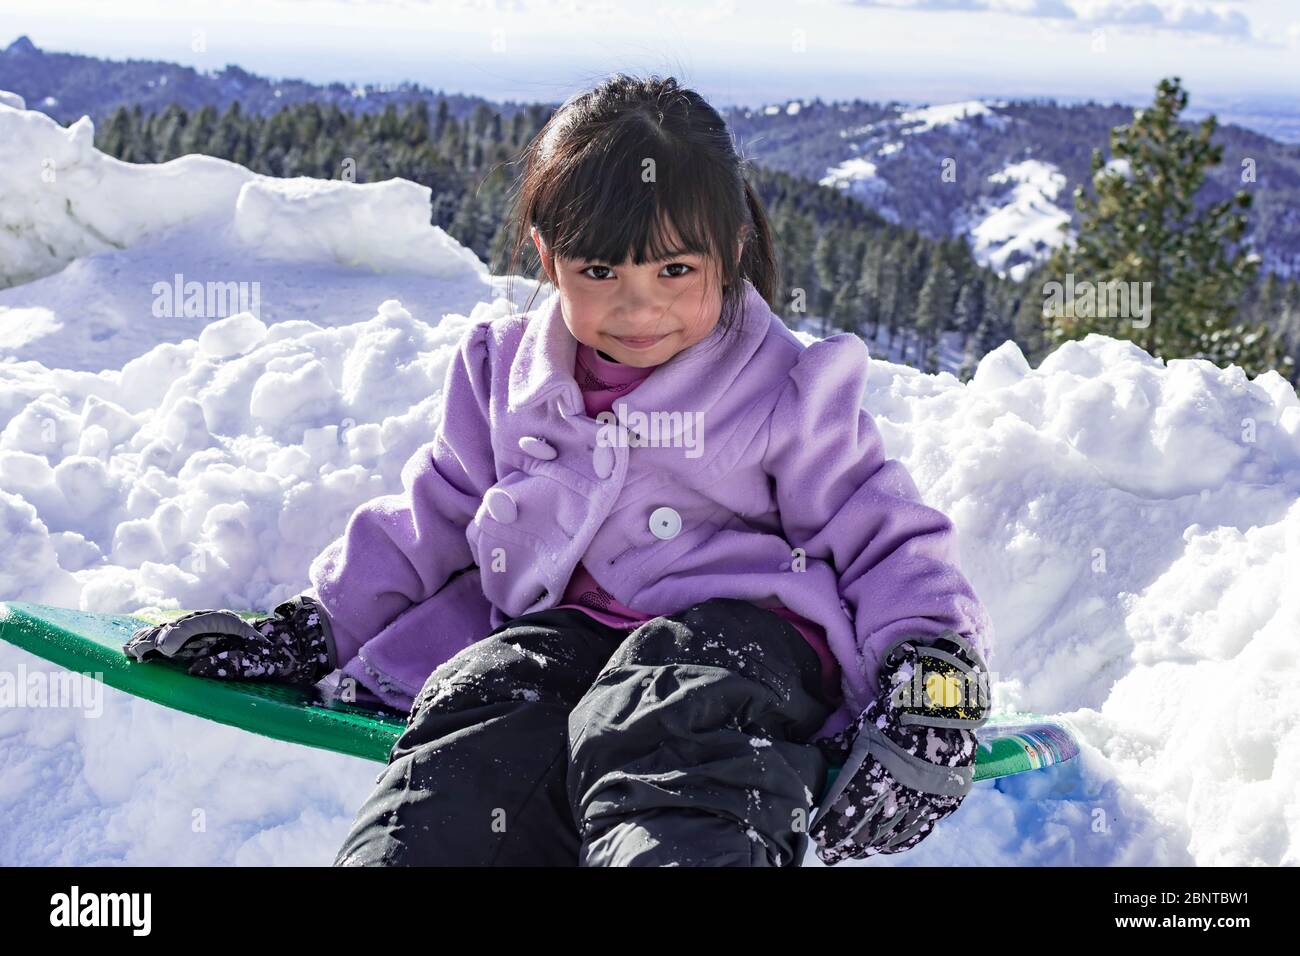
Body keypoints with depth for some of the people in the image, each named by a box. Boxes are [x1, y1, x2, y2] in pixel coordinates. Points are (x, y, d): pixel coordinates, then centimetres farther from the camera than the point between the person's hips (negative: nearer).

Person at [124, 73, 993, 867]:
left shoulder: (786, 394, 3)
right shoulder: (510, 375, 15)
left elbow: (882, 535, 4)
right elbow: (430, 519, 22)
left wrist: (930, 680, -12)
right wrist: (312, 627, 15)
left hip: (738, 625, -3)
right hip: (561, 628, 3)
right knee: (473, 721, -31)